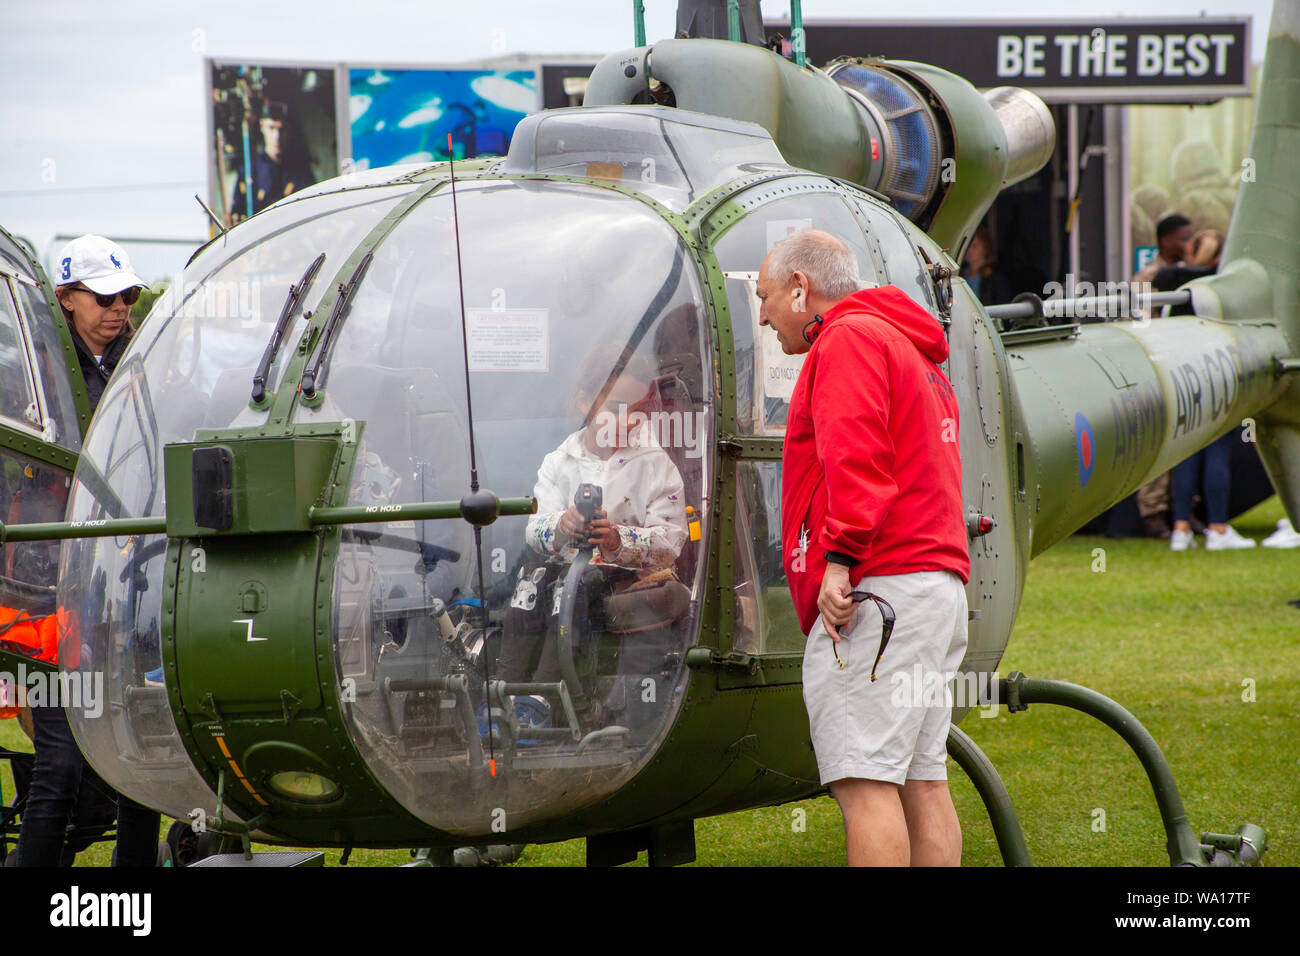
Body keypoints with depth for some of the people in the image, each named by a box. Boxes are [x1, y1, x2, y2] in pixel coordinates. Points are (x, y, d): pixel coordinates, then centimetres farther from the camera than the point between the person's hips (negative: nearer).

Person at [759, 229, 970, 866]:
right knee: (921, 779, 7)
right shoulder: (914, 352, 28)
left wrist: (840, 559, -22)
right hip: (940, 582, 10)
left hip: (877, 585, -10)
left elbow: (855, 456, -18)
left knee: (864, 781, -14)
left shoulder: (850, 338, -4)